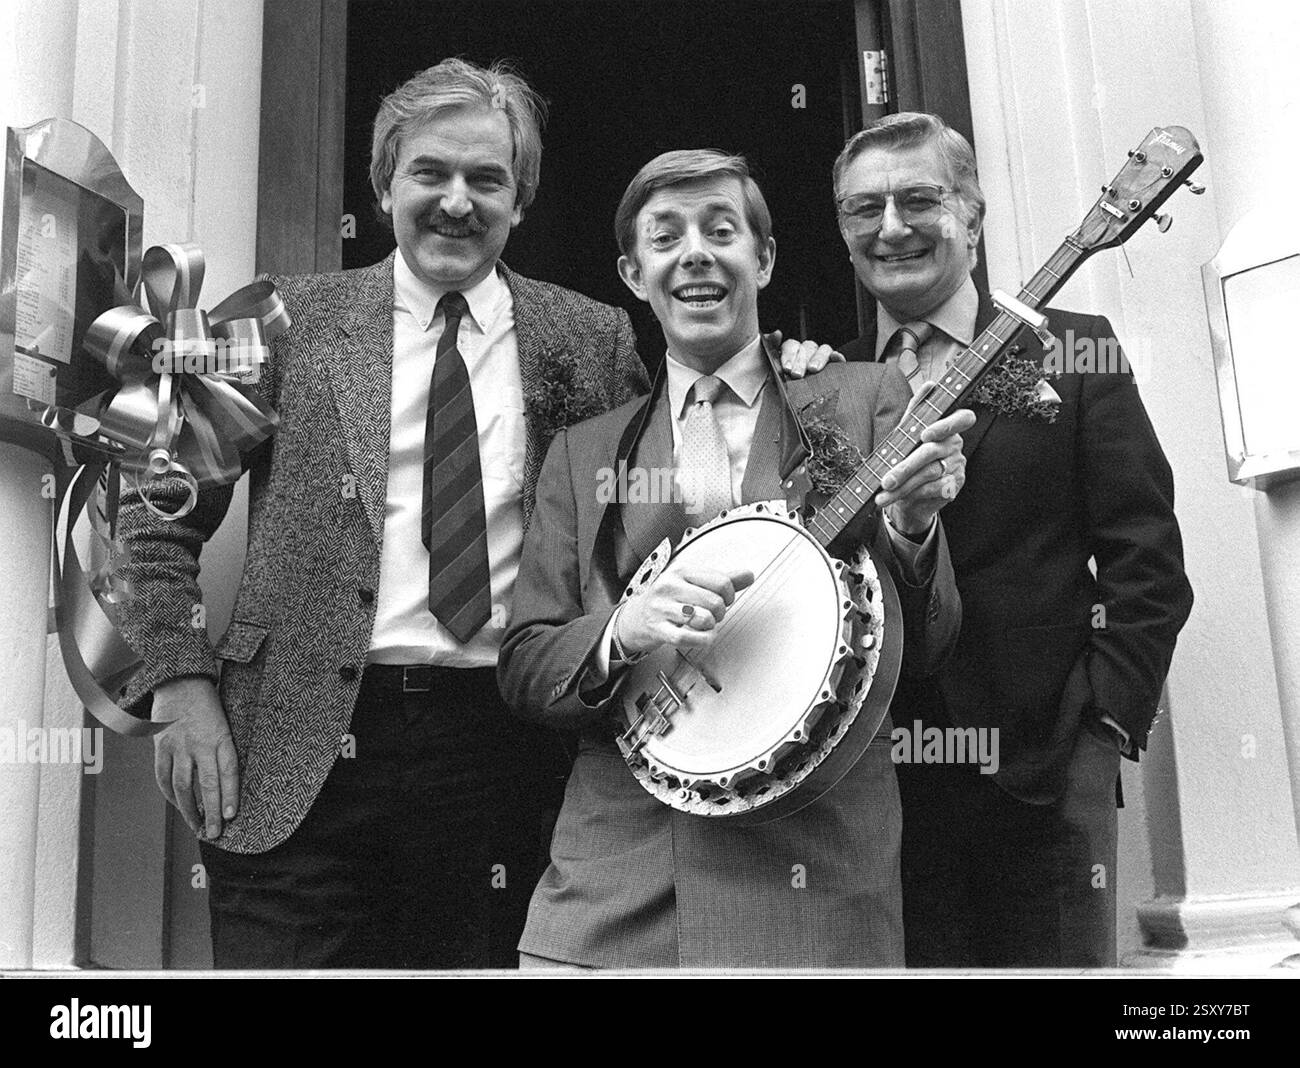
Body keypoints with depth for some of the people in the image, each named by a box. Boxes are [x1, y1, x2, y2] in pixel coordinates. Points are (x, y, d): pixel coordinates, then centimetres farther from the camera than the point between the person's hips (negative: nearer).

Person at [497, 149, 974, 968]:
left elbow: (924, 651, 2)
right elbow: (522, 669, 6)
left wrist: (910, 529, -18)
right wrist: (620, 635, -14)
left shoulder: (865, 401, 4)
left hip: (814, 876, -1)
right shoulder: (584, 452, 10)